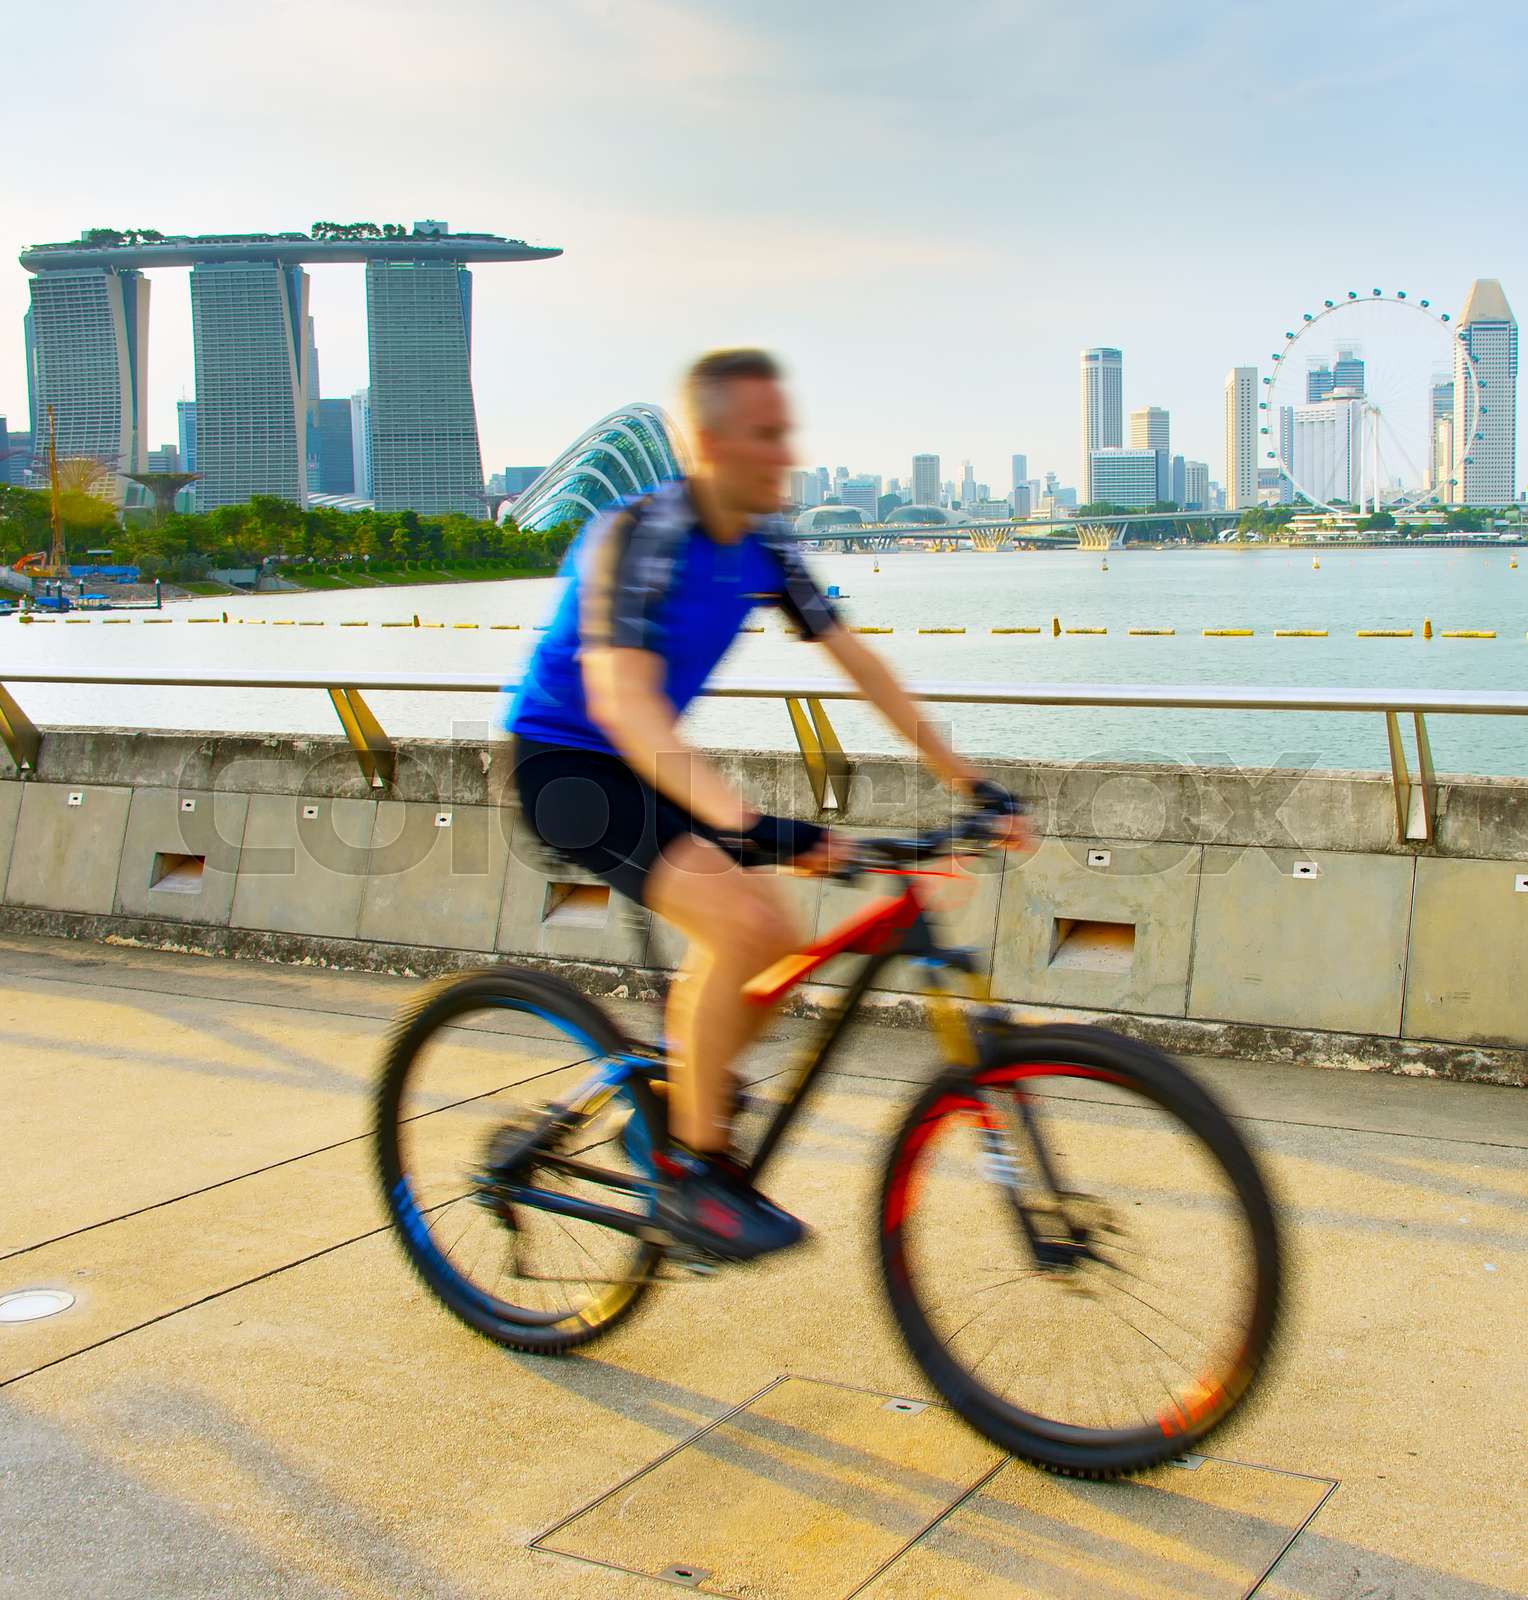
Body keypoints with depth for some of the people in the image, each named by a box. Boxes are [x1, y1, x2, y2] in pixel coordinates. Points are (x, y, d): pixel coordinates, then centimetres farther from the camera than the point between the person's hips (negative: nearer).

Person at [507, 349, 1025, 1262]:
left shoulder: (765, 543, -2)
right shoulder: (638, 535, -25)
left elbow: (858, 662, 3)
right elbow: (623, 700, -37)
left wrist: (969, 782, -1)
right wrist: (747, 824, -50)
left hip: (646, 766, 8)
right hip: (564, 764, -8)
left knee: (780, 938, 0)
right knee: (738, 923, -24)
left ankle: (672, 1092, 23)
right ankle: (693, 1174, -10)